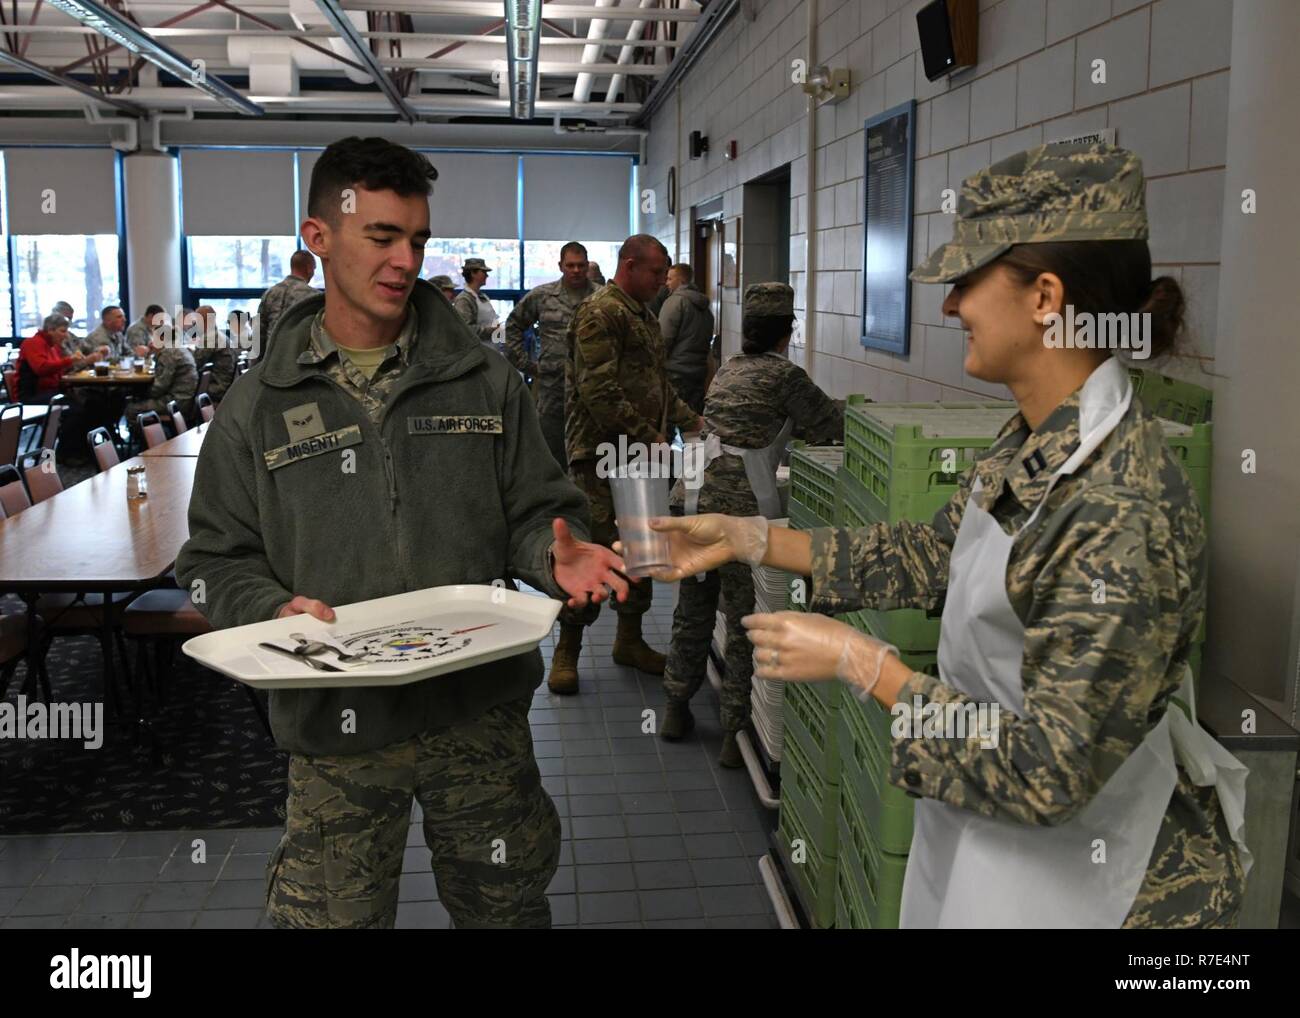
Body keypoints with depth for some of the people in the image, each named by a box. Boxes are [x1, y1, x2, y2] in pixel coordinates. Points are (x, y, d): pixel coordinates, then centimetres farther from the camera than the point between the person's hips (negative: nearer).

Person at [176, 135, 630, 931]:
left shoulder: (486, 382, 3)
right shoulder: (258, 408, 1)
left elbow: (534, 511, 6)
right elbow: (220, 557, 5)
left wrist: (556, 555, -16)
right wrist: (274, 609, -15)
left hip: (481, 712, 1)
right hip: (337, 722, 0)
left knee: (506, 907, 17)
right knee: (332, 914, 13)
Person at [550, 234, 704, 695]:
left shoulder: (643, 316, 19)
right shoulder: (599, 313, -12)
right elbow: (599, 391, -20)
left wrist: (693, 420, 13)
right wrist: (648, 437, -19)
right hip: (602, 452, -9)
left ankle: (629, 639, 26)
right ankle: (567, 650, 6)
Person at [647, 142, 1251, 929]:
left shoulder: (1123, 513, -31)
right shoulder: (1038, 444, -4)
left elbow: (1051, 774, -29)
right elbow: (934, 554, 9)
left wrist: (859, 661, -24)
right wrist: (747, 538, 4)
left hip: (1084, 875, -8)